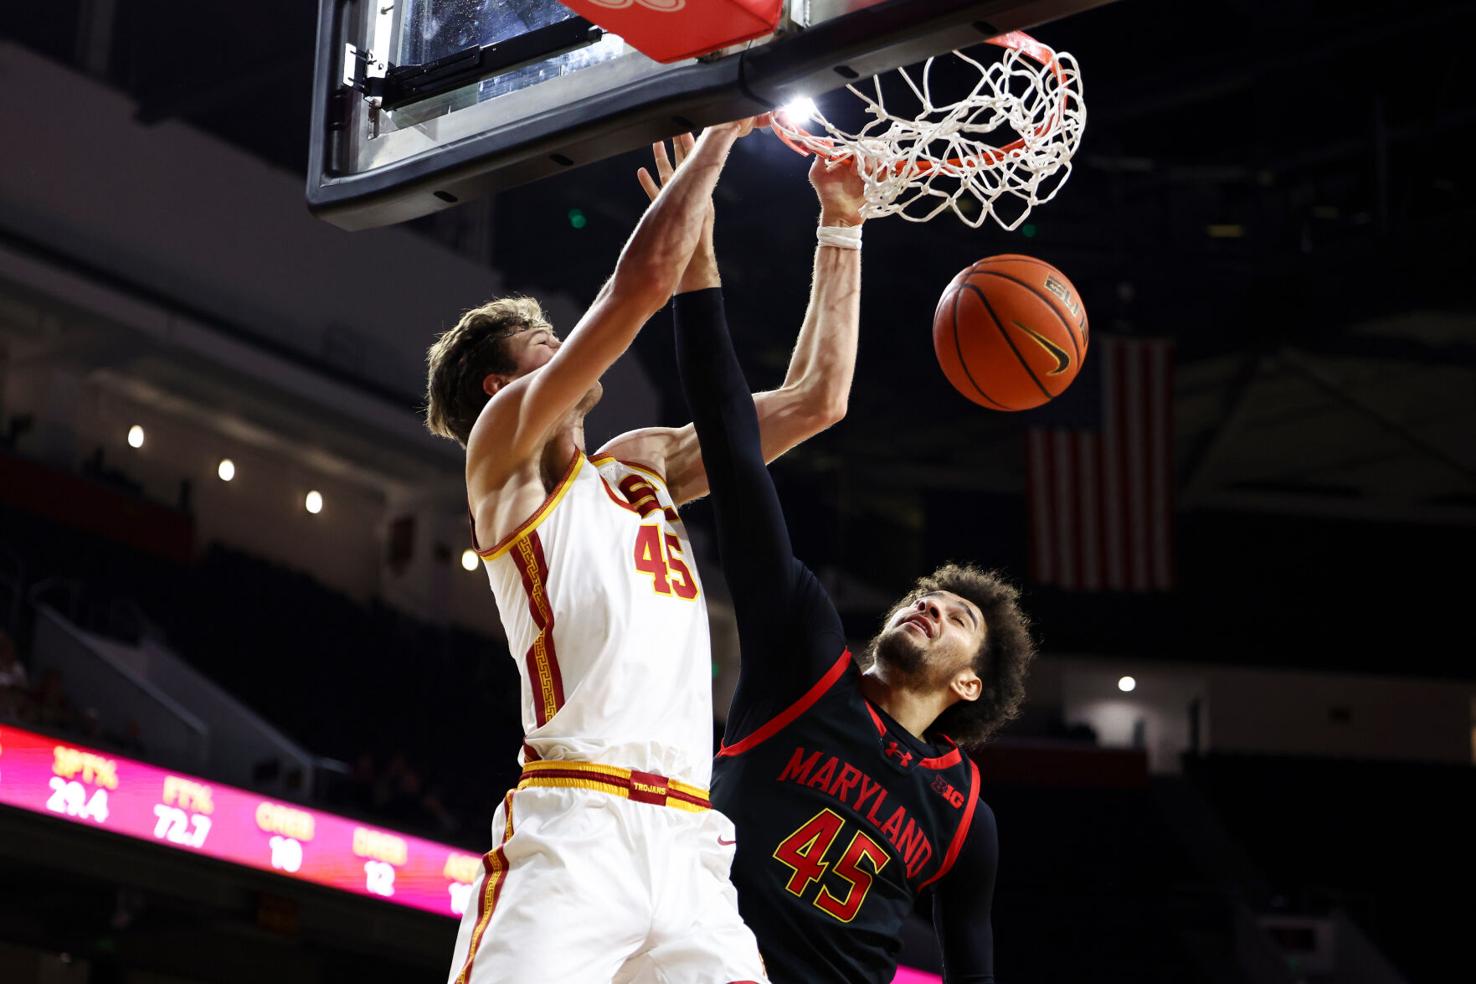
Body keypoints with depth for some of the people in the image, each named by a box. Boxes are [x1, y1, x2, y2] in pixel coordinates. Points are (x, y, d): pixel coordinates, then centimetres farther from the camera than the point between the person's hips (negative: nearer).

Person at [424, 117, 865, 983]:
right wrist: (720, 133, 7)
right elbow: (643, 282, -3)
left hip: (689, 839, 7)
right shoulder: (503, 450, 7)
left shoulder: (641, 464, 27)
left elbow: (816, 400, 28)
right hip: (575, 823, -7)